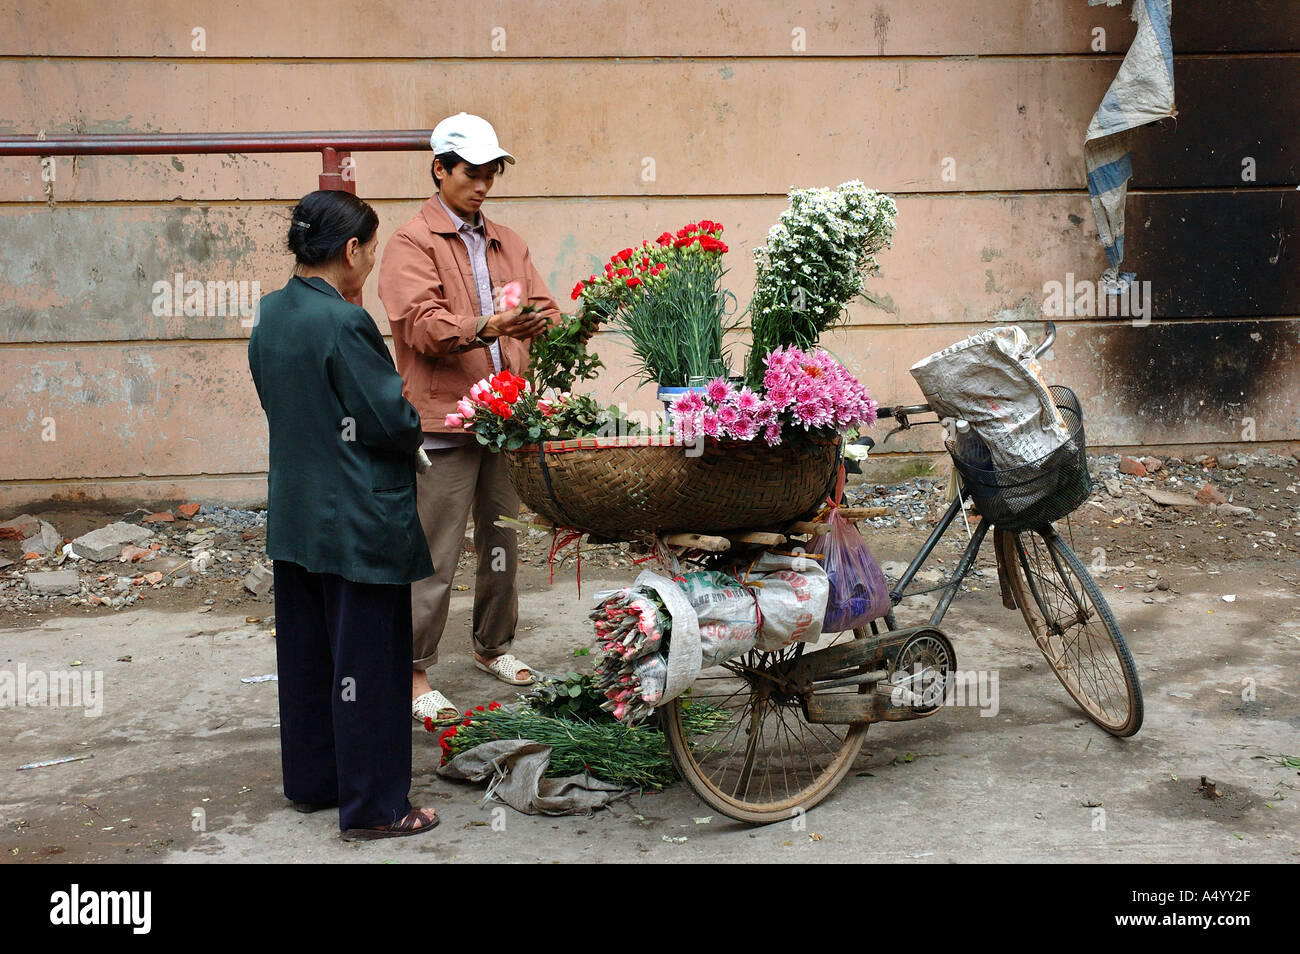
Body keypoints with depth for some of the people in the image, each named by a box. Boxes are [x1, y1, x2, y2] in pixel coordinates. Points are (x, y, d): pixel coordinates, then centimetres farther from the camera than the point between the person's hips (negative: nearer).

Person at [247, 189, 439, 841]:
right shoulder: (343, 323, -22)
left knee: (306, 652, 18)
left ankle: (311, 781, 32)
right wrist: (419, 431, 2)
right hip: (359, 522, -9)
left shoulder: (270, 315, 4)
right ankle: (372, 806, 11)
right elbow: (393, 419, -19)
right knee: (366, 660, 2)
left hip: (295, 513, 9)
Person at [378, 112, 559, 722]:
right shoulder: (413, 243, -3)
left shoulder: (506, 244, 19)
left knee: (502, 542, 15)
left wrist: (539, 322, -12)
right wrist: (481, 328, -31)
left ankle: (494, 646, 31)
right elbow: (421, 324, -15)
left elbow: (540, 306, 13)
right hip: (442, 420, -6)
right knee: (433, 555, -5)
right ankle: (413, 671, 3)